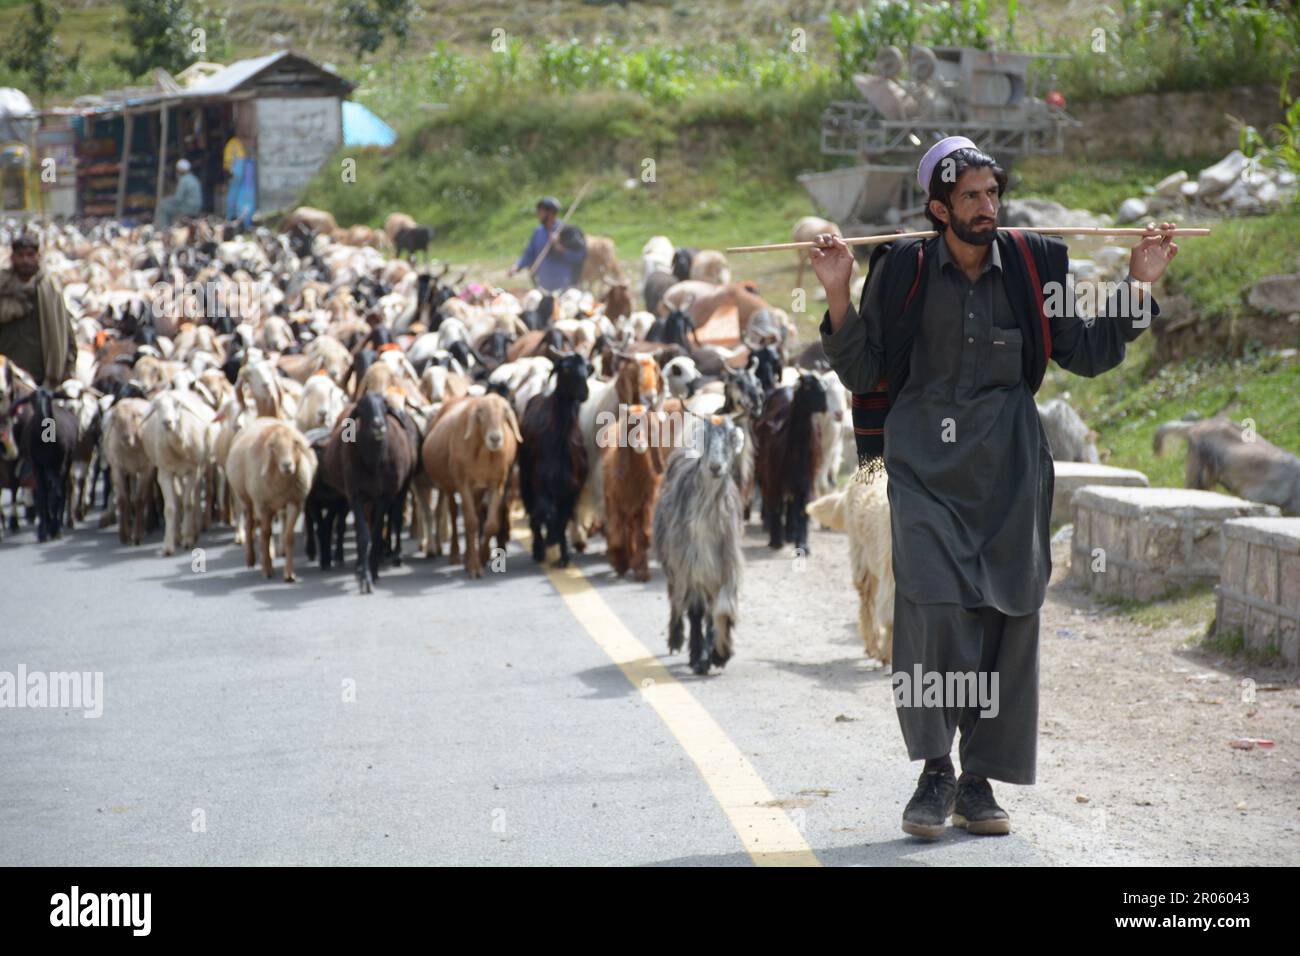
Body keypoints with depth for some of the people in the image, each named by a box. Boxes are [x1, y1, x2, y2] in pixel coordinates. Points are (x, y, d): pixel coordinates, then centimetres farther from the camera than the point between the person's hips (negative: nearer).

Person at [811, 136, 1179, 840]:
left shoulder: (1031, 266, 6)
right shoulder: (904, 269, 0)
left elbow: (1085, 354, 14)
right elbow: (862, 373, 3)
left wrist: (1137, 284, 6)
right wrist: (838, 297, -10)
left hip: (1007, 463, 2)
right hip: (926, 458, -2)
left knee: (1007, 614, 0)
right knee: (934, 605, -18)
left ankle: (979, 781, 9)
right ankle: (935, 772, -7)